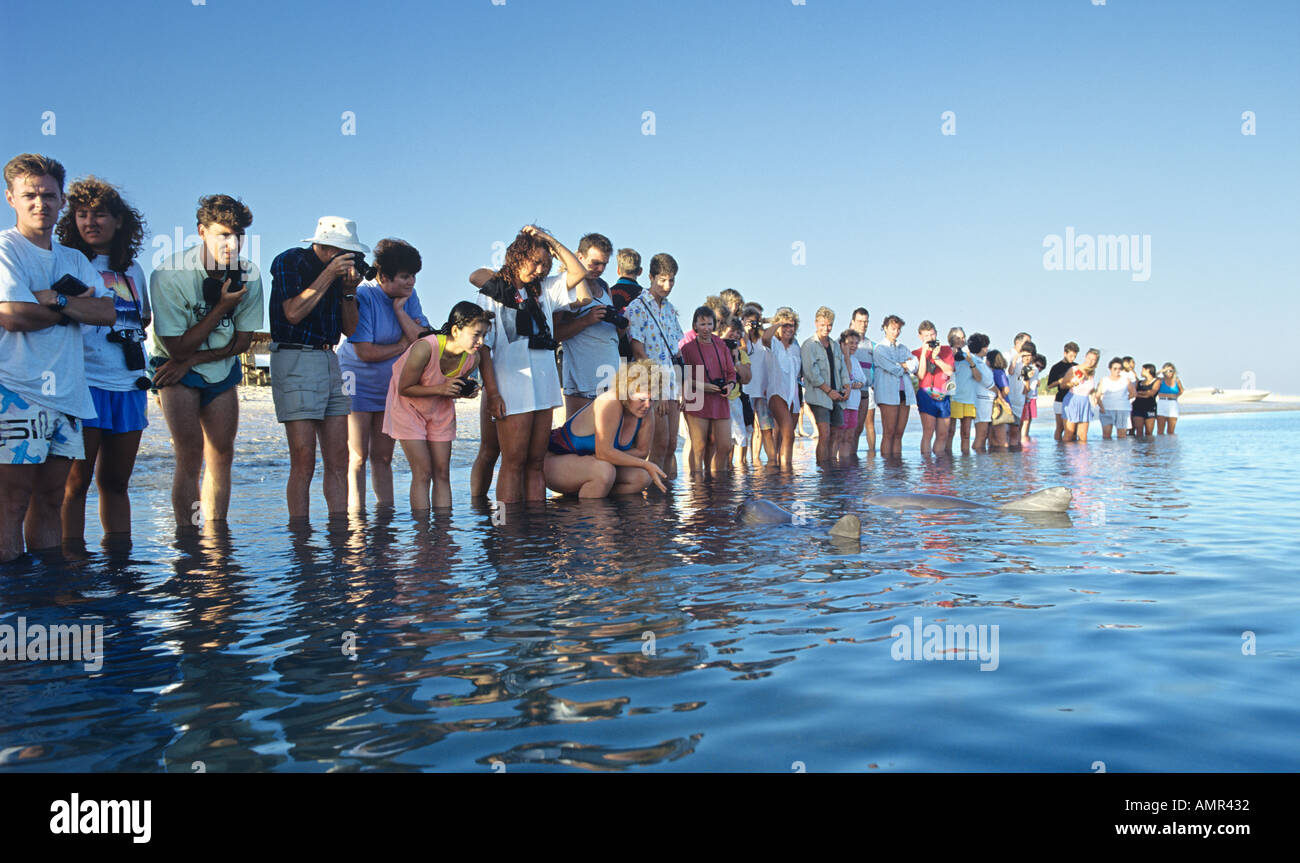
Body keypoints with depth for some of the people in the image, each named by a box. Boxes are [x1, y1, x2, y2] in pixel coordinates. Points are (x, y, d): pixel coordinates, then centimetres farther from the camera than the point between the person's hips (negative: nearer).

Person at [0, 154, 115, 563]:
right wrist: (74, 307, -1)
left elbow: (108, 313, 5)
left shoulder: (75, 260, 19)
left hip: (66, 392, 6)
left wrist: (56, 299, -9)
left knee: (50, 499, 8)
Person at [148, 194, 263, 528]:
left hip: (222, 367, 4)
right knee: (190, 453, -15)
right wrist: (222, 307, -23)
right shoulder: (169, 275, -21)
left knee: (222, 455, 1)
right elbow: (177, 348, -19)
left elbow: (242, 341, -3)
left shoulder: (249, 275, -10)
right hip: (176, 367, -4)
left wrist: (191, 360, -13)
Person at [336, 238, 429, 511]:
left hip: (391, 386, 6)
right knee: (357, 457, -7)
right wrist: (402, 345, -8)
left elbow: (423, 339, -10)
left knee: (382, 457, 9)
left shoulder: (408, 296, 1)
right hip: (358, 383, -6)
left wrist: (399, 308, -18)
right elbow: (365, 352, -23)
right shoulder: (363, 296, -17)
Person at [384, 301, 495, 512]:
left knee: (442, 473, 2)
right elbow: (404, 388, -22)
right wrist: (440, 389, -32)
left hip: (440, 409, 5)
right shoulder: (424, 348, -35)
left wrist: (464, 391, -20)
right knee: (422, 472, -10)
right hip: (408, 406, -5)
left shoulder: (473, 358, -18)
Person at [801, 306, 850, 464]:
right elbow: (811, 373, -12)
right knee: (824, 435, -15)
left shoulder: (835, 346, 18)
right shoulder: (809, 345, -4)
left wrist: (846, 387, 4)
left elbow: (843, 369, 21)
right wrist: (829, 391, -13)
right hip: (819, 396, -7)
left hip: (836, 397, 7)